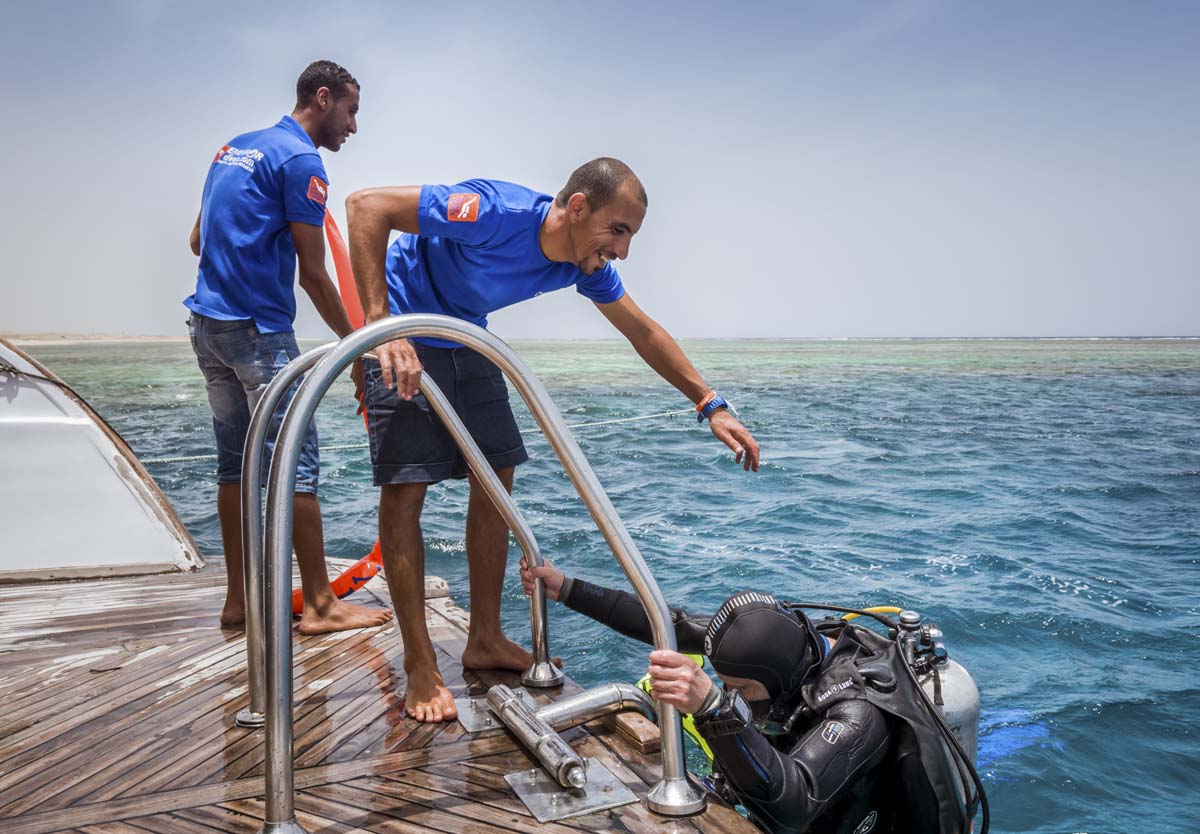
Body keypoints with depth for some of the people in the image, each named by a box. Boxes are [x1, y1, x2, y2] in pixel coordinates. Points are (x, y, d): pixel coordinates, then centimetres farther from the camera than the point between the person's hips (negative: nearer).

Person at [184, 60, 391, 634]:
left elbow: (199, 240, 22)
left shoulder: (234, 148, 18)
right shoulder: (301, 160, -9)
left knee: (236, 462, 11)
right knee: (295, 462, -6)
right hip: (258, 330, -9)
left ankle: (239, 599, 17)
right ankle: (321, 605, -1)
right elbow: (313, 274, -11)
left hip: (208, 323, 9)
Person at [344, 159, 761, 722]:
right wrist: (382, 328, -41)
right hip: (404, 336, -8)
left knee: (495, 477, 4)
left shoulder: (586, 264, -9)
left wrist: (711, 406, -2)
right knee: (405, 487, -13)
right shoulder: (497, 212, -32)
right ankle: (420, 671, -5)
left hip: (465, 342, 8)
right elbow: (365, 205, -33)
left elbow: (643, 333, 3)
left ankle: (486, 641, 16)